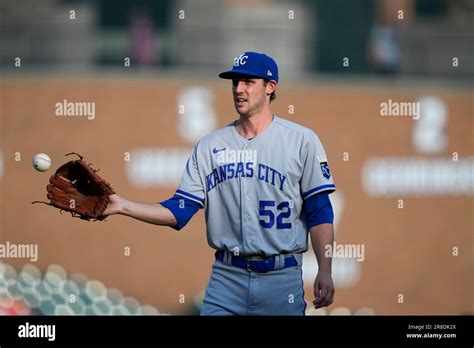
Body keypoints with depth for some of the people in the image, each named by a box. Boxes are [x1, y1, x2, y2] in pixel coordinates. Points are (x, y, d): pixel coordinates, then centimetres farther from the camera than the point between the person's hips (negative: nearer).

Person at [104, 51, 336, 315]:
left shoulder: (301, 140, 1)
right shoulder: (209, 146, 8)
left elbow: (320, 213, 0)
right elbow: (178, 212, 5)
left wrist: (325, 272, -9)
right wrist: (122, 206, -8)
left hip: (281, 278, -2)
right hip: (227, 276, 2)